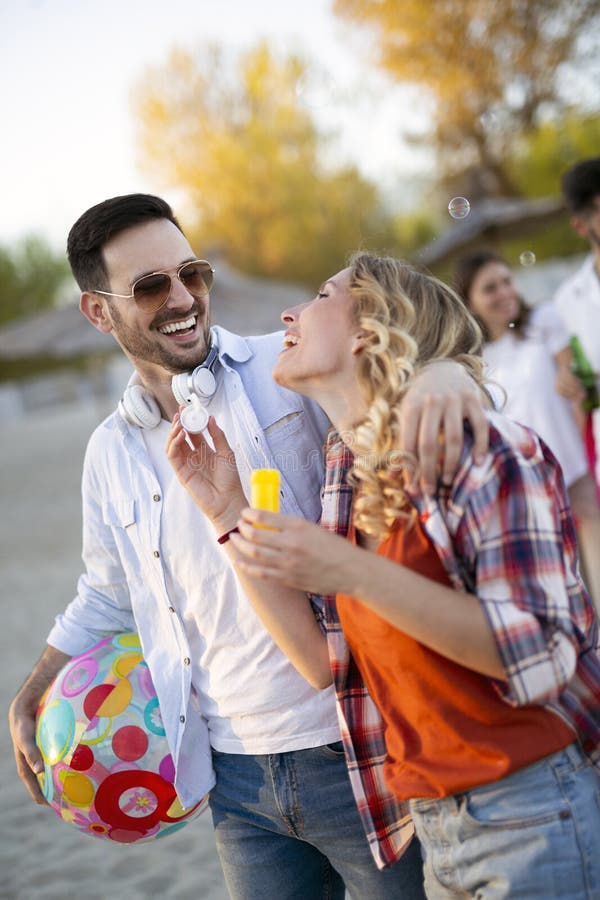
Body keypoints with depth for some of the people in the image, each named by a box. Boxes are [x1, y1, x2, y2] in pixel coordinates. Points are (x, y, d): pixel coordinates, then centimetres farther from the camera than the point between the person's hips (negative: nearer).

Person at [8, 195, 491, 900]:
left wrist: (443, 370, -36)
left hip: (358, 754, -4)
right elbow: (106, 597, 22)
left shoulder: (290, 368, -7)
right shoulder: (111, 453, 8)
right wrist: (27, 700, 22)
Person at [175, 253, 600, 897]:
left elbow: (541, 660, -22)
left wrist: (355, 574, -27)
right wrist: (227, 508, -1)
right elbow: (328, 664, 1)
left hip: (538, 816, -7)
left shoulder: (481, 449, -16)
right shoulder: (344, 477, 6)